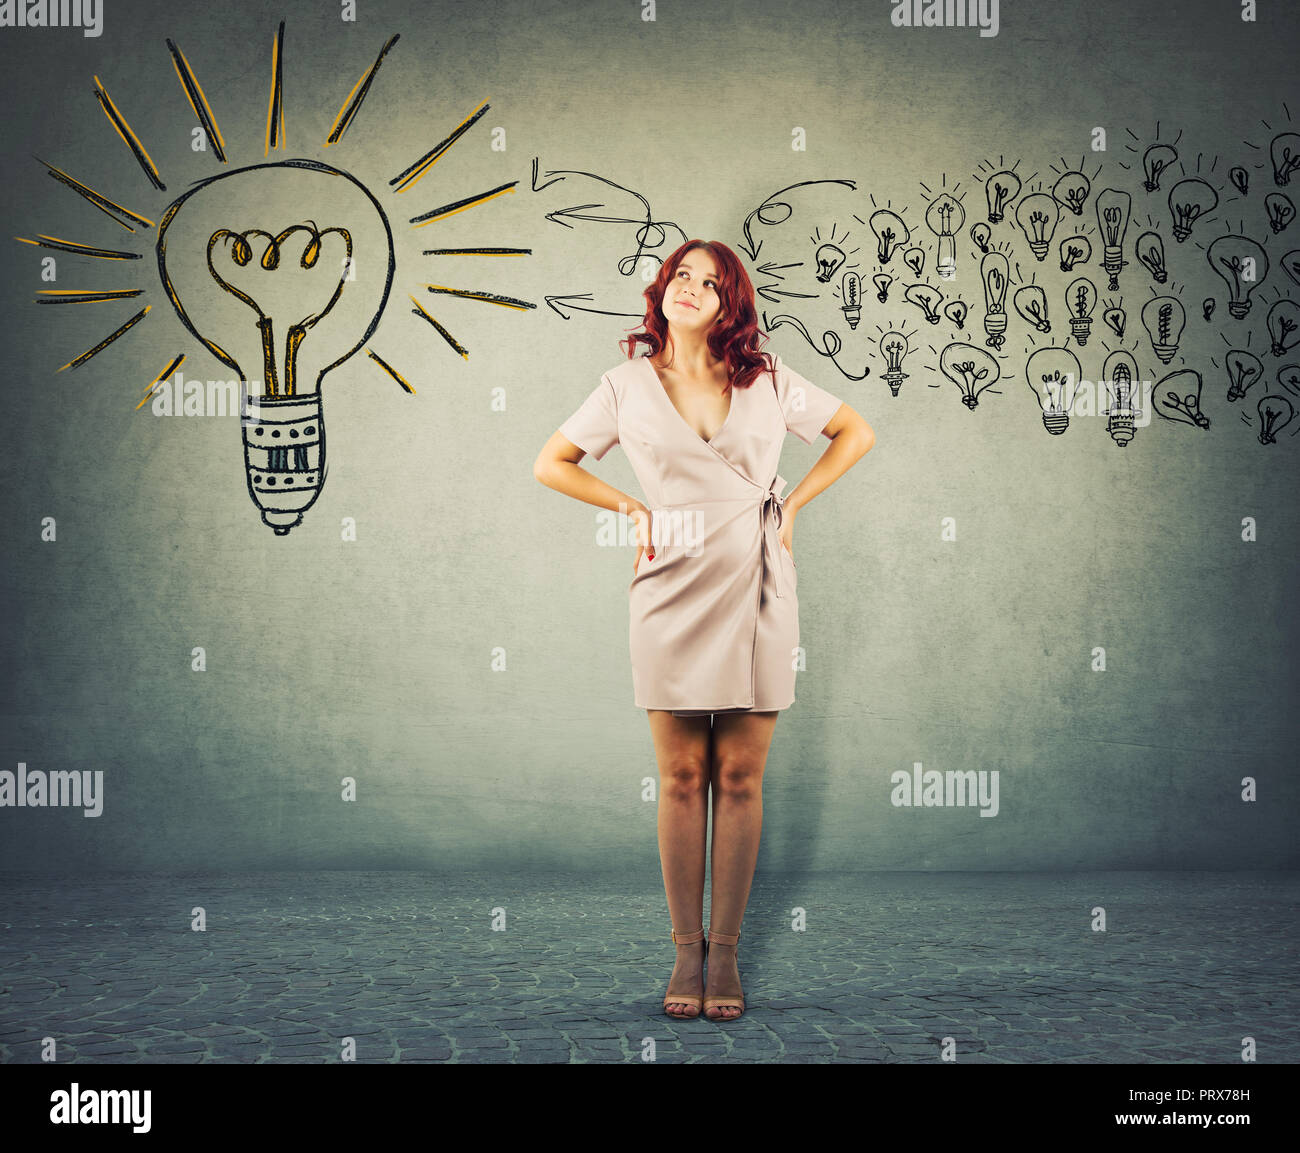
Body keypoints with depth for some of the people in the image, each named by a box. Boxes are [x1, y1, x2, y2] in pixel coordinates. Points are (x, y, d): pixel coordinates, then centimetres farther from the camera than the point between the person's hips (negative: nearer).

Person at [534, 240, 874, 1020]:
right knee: (682, 778, 2)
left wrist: (792, 503, 7)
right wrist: (632, 509, 5)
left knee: (740, 779, 2)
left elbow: (857, 434, 16)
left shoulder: (768, 381, 5)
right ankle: (687, 950, 11)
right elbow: (552, 464, 14)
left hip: (754, 590, 0)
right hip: (673, 592, 0)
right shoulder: (629, 385, 5)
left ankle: (726, 950, 10)